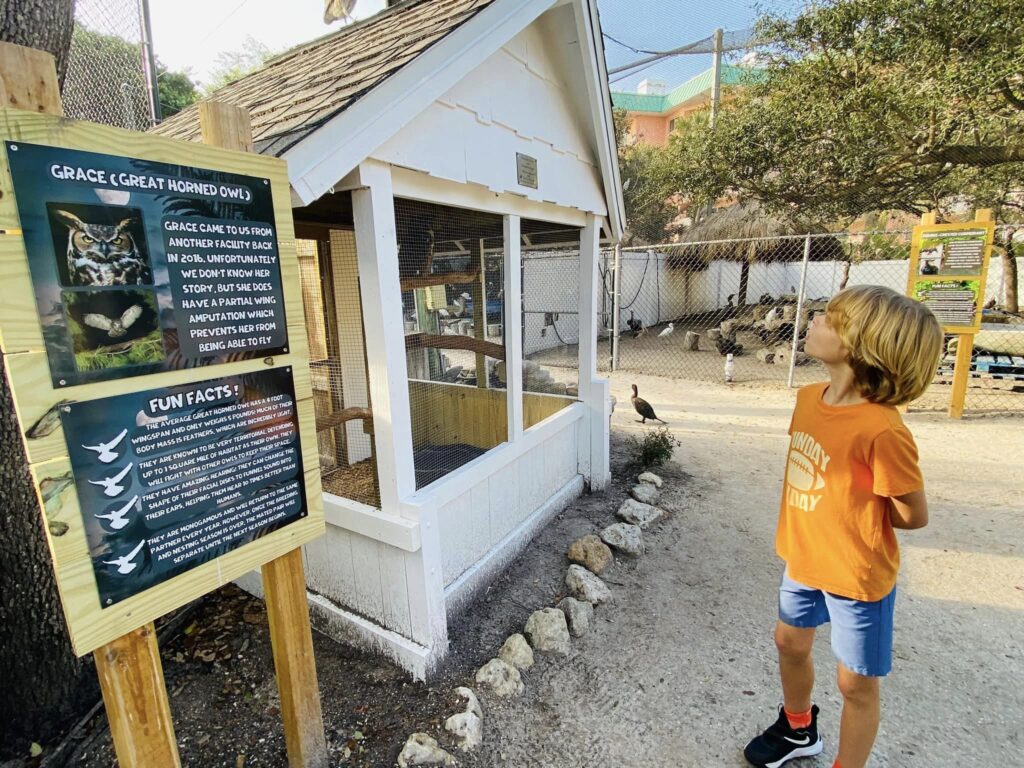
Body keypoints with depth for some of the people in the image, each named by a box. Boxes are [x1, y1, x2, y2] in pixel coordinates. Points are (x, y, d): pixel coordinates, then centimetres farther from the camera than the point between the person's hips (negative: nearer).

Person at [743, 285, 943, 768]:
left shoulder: (881, 429, -29)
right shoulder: (809, 398, -7)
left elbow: (912, 515, -18)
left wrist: (854, 521, -5)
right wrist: (843, 512, 0)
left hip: (857, 575, -7)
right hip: (804, 560, 8)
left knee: (856, 684, 15)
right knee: (790, 643, 26)